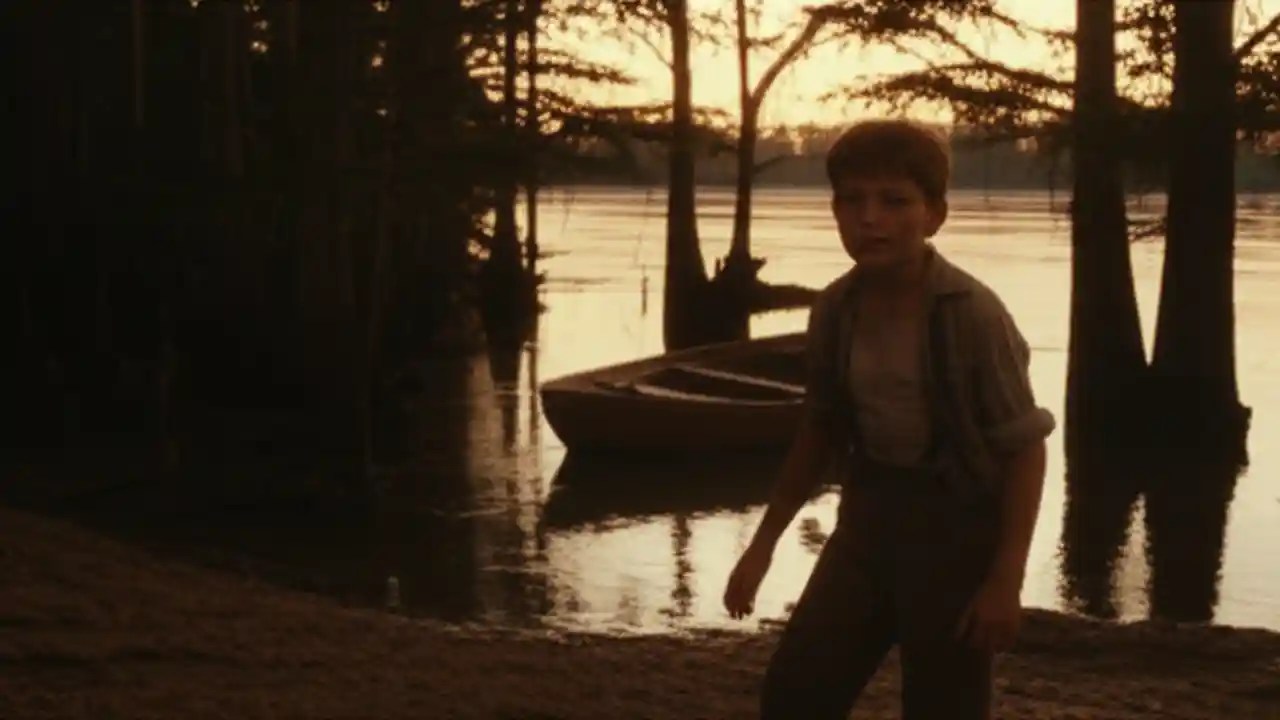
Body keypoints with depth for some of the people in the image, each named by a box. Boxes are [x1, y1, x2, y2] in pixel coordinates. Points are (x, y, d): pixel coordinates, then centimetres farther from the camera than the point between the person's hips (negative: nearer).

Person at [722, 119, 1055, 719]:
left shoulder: (973, 315, -18)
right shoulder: (834, 310, -2)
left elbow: (1025, 447, -13)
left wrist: (1006, 579, -17)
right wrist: (763, 543, 12)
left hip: (955, 524, -5)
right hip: (868, 517, 5)